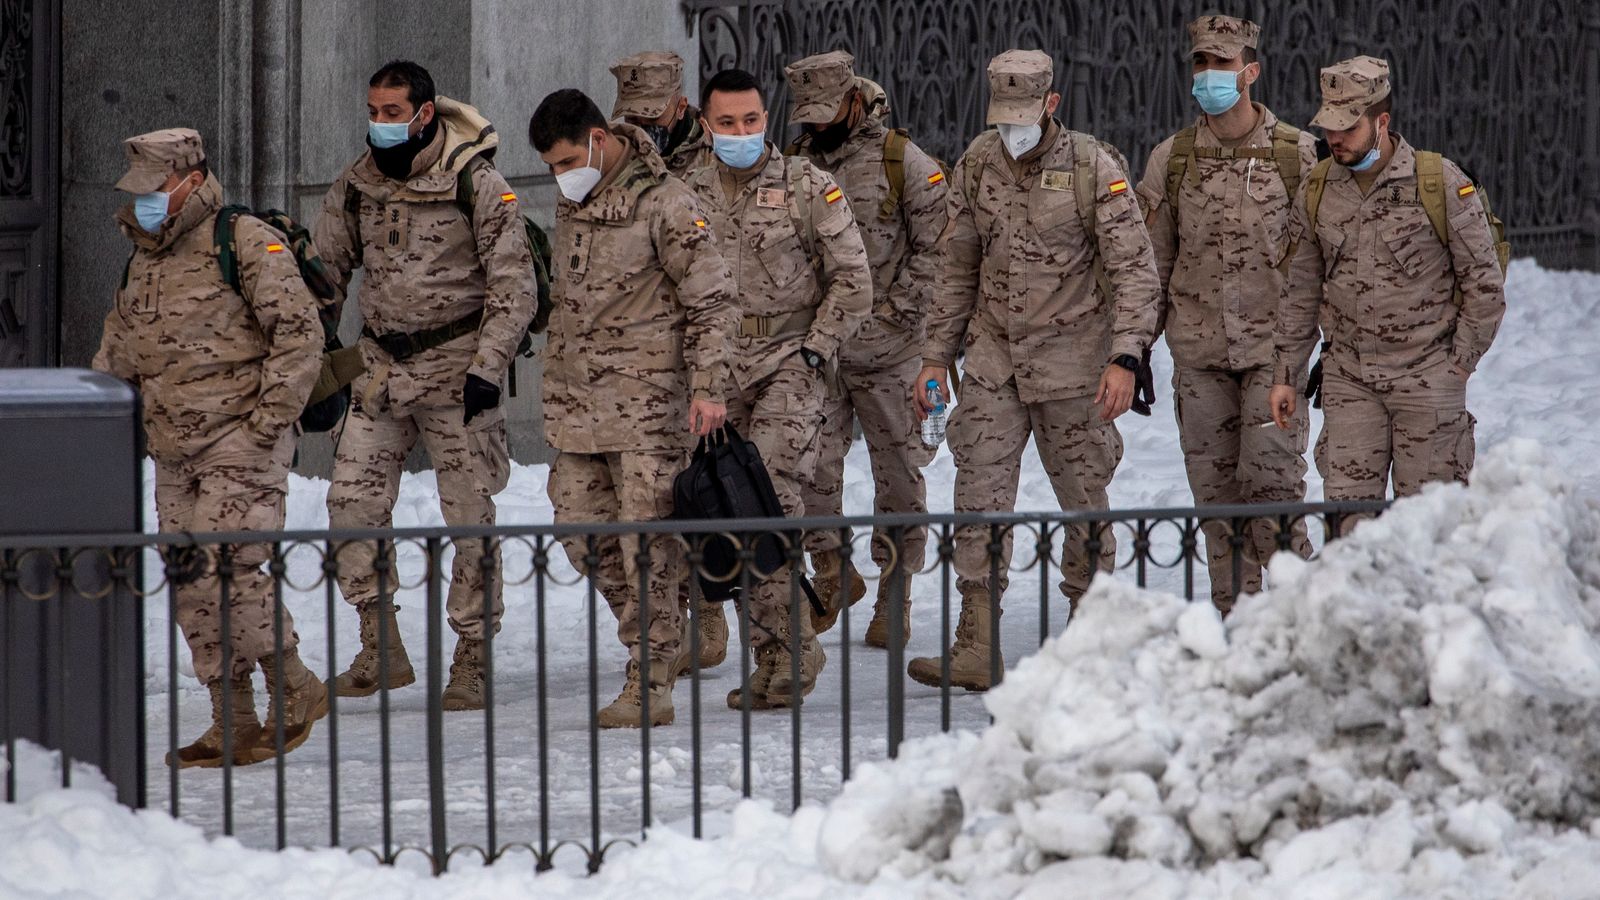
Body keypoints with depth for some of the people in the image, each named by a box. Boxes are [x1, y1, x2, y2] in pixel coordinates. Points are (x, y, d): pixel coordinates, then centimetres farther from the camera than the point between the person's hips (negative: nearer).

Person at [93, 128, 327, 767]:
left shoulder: (247, 243, -9)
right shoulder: (144, 257, 15)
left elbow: (300, 333, -12)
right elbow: (118, 349, 26)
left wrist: (267, 420, -15)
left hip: (241, 444, -8)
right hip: (173, 451, 8)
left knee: (226, 569, -17)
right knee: (188, 581, 4)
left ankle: (296, 690, 0)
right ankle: (235, 727, 9)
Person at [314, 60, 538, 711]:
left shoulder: (475, 183, -9)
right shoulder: (355, 187, 5)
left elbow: (514, 285, -8)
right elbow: (324, 272, 16)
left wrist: (488, 367, -16)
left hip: (455, 365, -5)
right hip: (381, 368, 5)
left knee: (469, 516, -2)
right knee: (351, 501, -4)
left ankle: (471, 661, 6)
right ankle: (381, 650, 5)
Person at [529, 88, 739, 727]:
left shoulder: (664, 203, -11)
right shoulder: (572, 201, 12)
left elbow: (714, 301, -10)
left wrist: (708, 387, -16)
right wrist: (555, 383, 25)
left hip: (648, 399, -8)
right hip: (577, 402, 8)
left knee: (647, 541, -7)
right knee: (583, 533, 8)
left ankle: (651, 686, -3)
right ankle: (664, 643, 24)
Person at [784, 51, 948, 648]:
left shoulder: (903, 163, -3)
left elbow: (935, 246, -4)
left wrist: (896, 312, -11)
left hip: (887, 351, -3)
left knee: (898, 474, 4)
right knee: (810, 465, -8)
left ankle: (893, 601, 13)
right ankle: (831, 572, 13)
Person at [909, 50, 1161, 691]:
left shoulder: (1093, 167, -9)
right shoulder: (978, 165, 4)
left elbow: (1135, 270, -10)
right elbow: (957, 269, 13)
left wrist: (1124, 358, -20)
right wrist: (936, 355, 11)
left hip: (1070, 358, -3)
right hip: (993, 356, 4)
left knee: (1084, 500, 4)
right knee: (979, 496, -5)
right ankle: (976, 652, -6)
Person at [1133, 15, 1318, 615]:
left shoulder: (1297, 154, 0)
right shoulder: (1171, 159, 6)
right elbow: (1152, 262, 12)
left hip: (1274, 346, -3)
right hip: (1199, 351, 3)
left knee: (1273, 478, -11)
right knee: (1215, 491, 5)